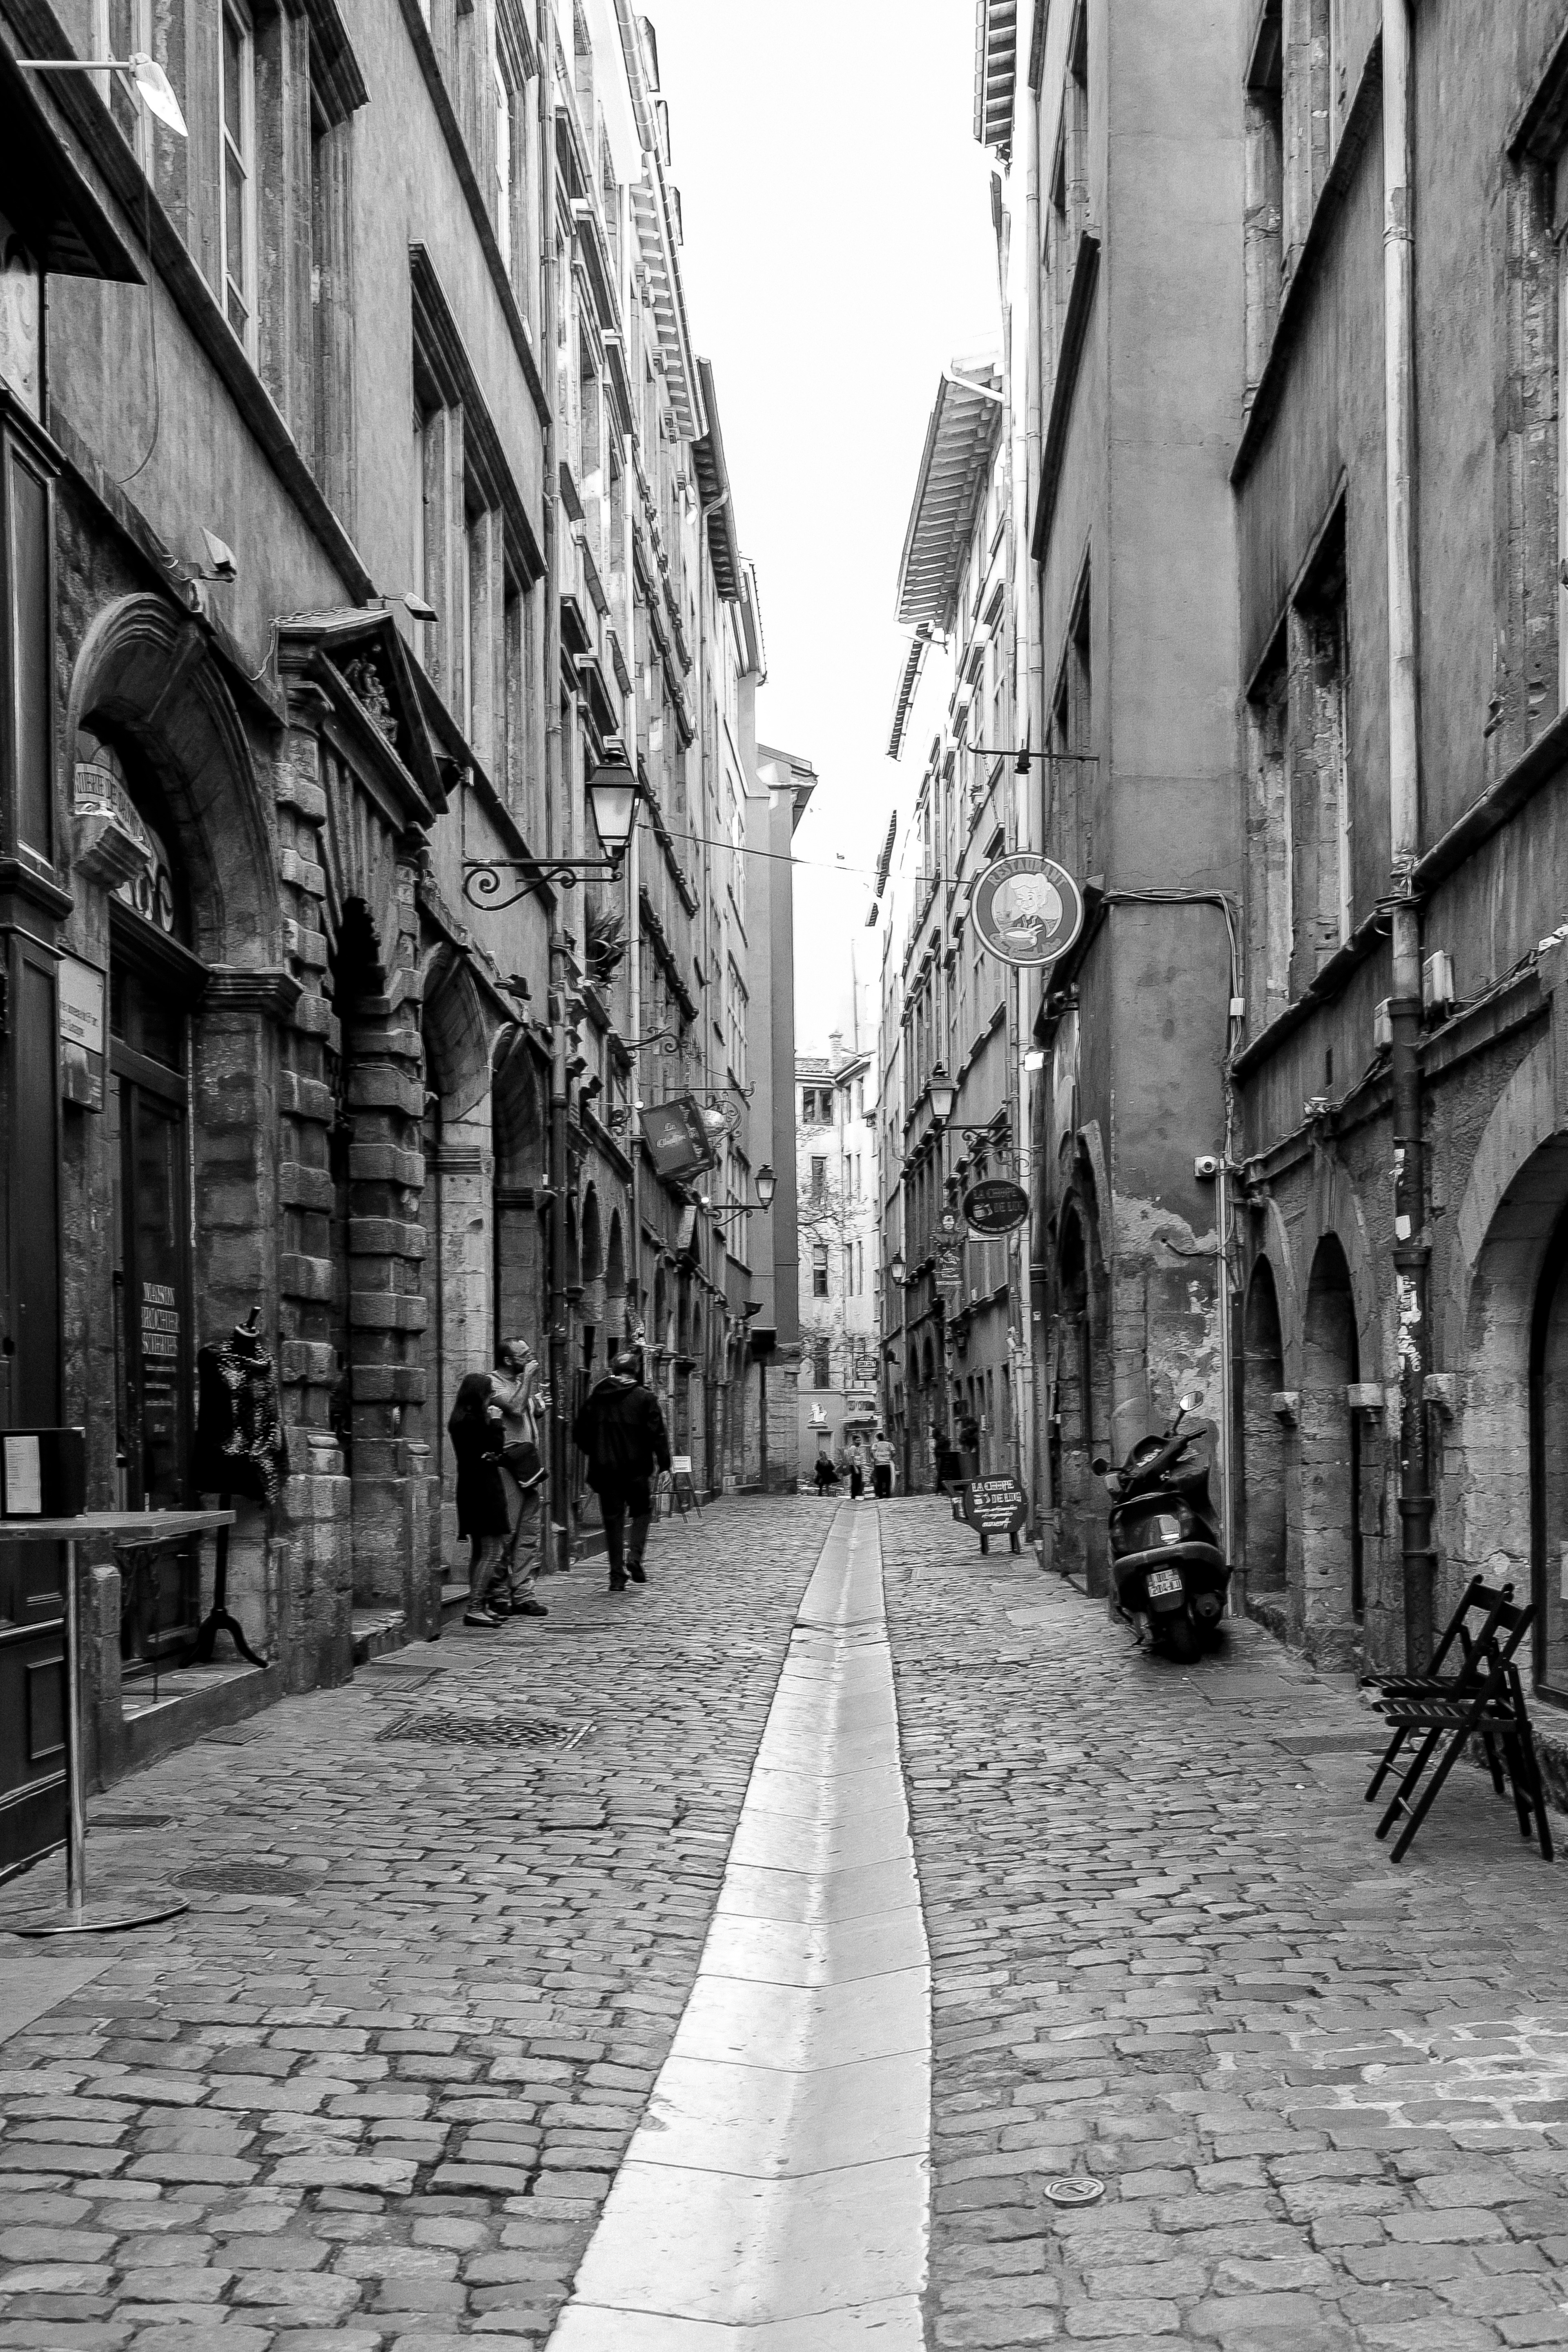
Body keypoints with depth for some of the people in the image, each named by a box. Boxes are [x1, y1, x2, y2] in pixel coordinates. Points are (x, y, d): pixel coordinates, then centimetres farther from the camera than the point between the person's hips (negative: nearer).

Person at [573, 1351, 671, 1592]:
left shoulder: (596, 1397, 5)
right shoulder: (644, 1398, -4)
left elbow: (580, 1432, 10)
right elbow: (657, 1433, -9)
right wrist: (664, 1462, -4)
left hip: (605, 1470, 2)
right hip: (635, 1469, -2)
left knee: (613, 1520, 7)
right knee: (642, 1512, 15)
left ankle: (617, 1576, 4)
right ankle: (635, 1557, -6)